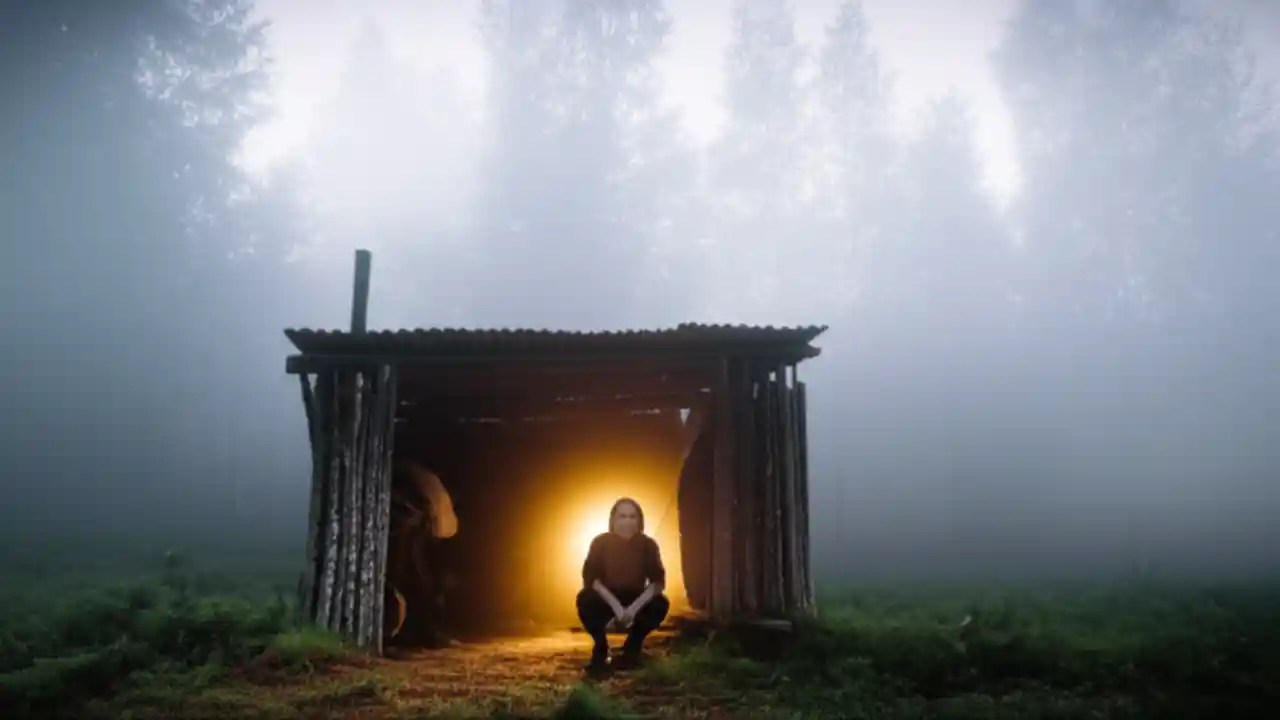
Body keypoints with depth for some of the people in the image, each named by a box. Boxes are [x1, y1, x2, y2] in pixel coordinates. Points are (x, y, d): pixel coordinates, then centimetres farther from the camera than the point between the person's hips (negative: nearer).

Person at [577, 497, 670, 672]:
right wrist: (616, 605, -33)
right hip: (606, 601, -1)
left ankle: (633, 647, -2)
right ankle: (600, 647, -7)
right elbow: (590, 578, -20)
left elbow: (658, 581, -16)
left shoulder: (647, 544, -9)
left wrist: (634, 607, -30)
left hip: (636, 602, 1)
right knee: (585, 599, -33)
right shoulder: (601, 542, -12)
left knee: (661, 604, -28)